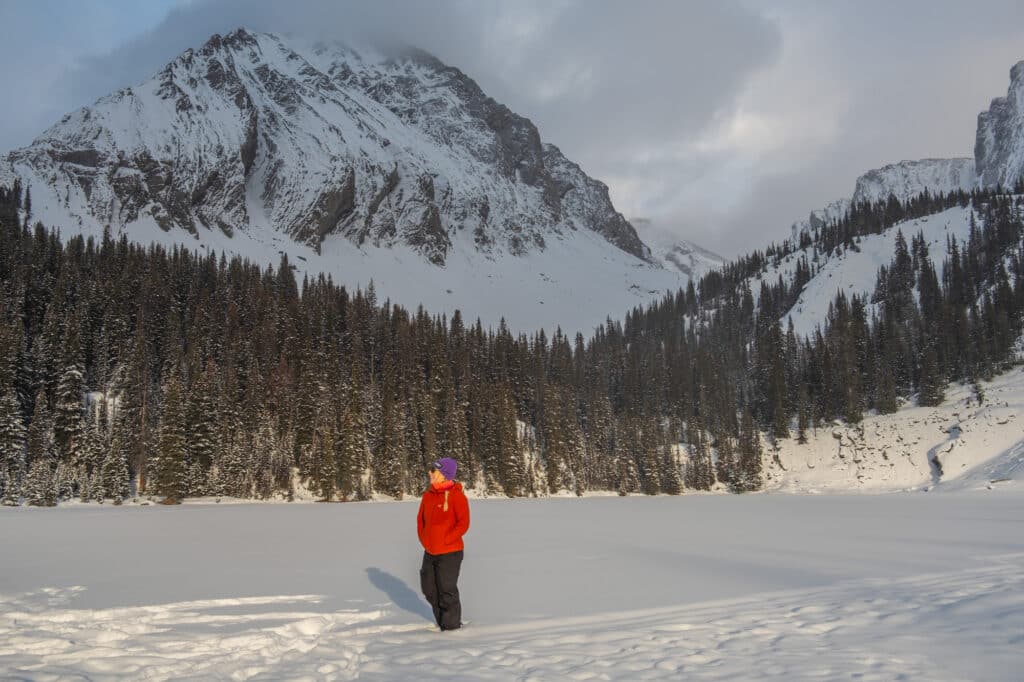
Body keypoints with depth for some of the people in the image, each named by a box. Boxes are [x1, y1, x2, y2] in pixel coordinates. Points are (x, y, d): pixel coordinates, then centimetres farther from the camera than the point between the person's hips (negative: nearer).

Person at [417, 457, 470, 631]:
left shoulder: (456, 495, -13)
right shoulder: (428, 495, 6)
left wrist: (444, 541, -16)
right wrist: (424, 540, 6)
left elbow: (463, 523, -16)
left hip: (449, 552, -7)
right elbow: (421, 519, 17)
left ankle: (452, 627, 13)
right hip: (429, 552, 7)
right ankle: (442, 623, 31)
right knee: (430, 590, 14)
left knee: (447, 591, -1)